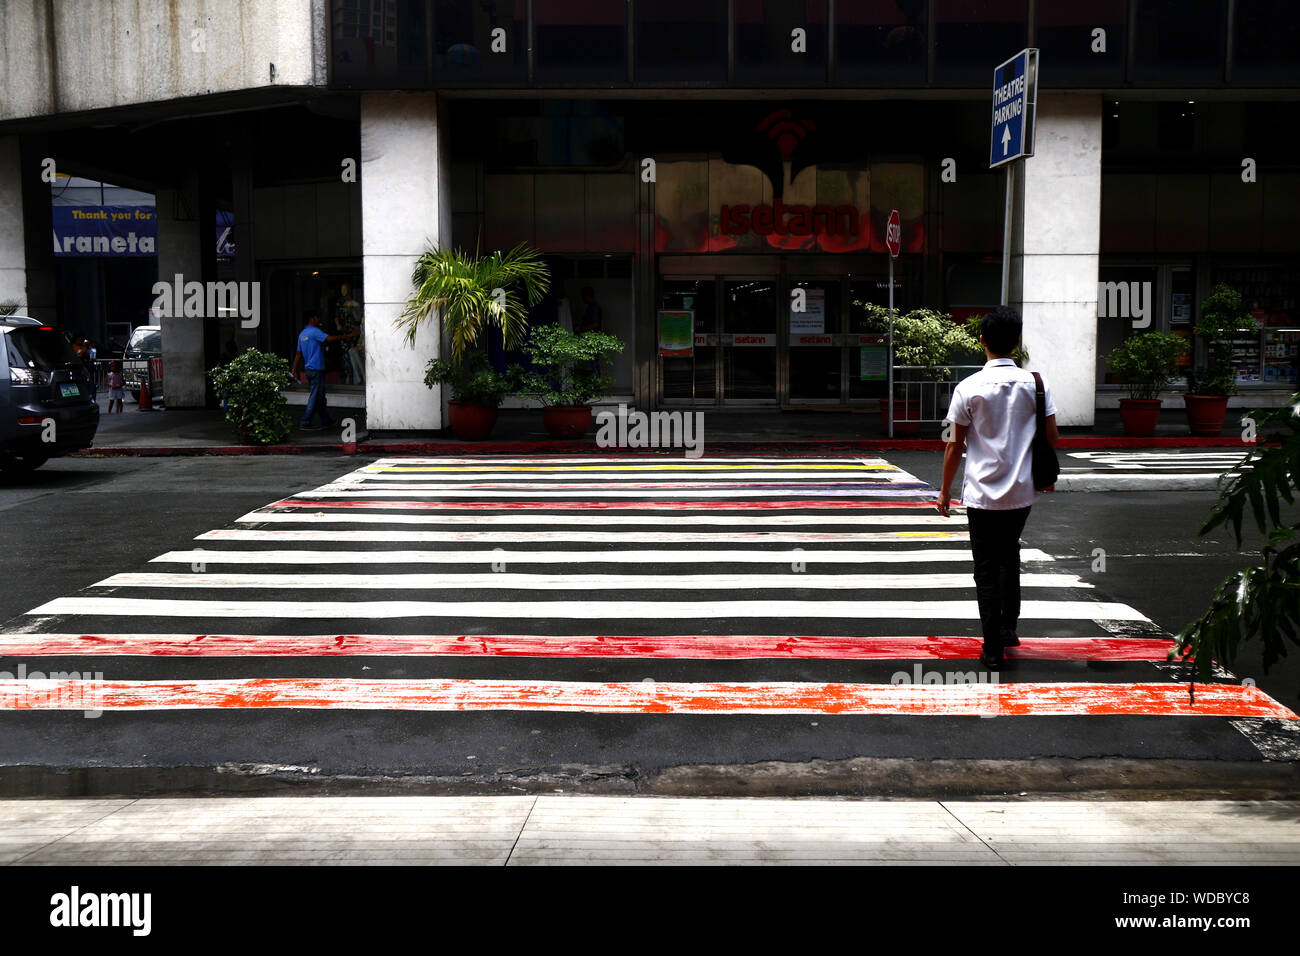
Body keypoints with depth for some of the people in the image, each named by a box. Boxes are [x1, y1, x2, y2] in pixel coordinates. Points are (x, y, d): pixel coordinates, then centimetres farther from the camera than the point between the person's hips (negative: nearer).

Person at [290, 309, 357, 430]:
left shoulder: (302, 334, 14)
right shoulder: (314, 331, -12)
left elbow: (298, 354, 15)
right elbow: (329, 338, -25)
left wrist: (294, 370, 17)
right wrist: (347, 336, -21)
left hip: (308, 369, 9)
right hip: (316, 369, -9)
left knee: (320, 396, 14)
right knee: (315, 396, -5)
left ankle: (326, 420, 20)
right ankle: (306, 422, -5)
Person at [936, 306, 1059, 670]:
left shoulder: (969, 388, -10)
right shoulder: (1034, 383, -2)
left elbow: (955, 445, -6)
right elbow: (1052, 437, 0)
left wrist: (944, 491, 4)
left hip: (983, 493, -3)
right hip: (1022, 491, 3)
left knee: (987, 570, 4)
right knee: (1010, 555, 25)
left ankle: (993, 650, 6)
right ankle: (1008, 627, 27)